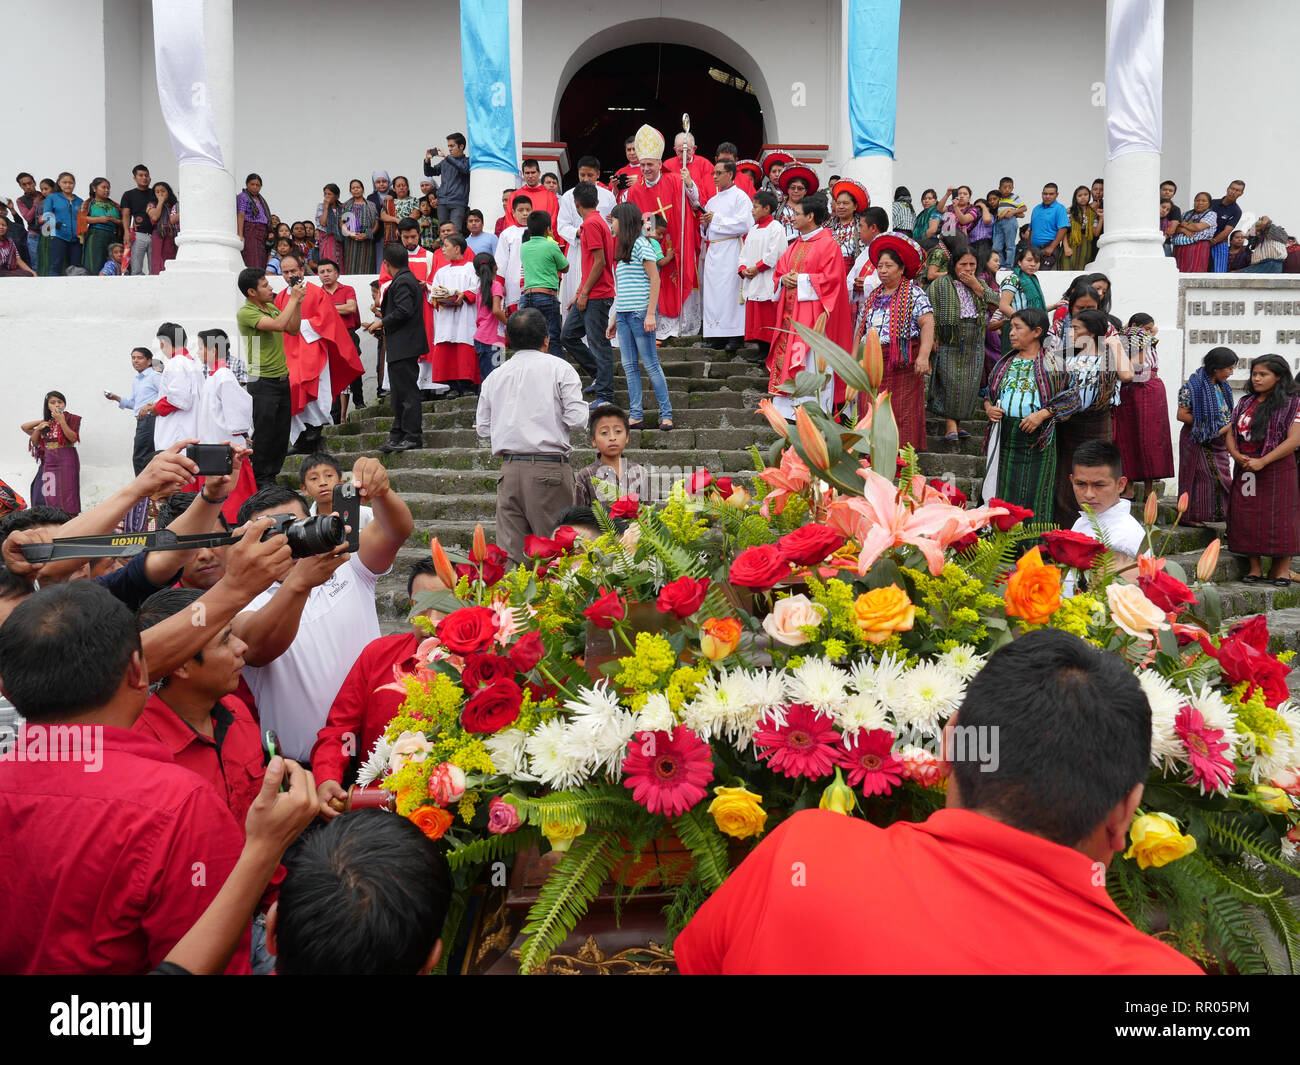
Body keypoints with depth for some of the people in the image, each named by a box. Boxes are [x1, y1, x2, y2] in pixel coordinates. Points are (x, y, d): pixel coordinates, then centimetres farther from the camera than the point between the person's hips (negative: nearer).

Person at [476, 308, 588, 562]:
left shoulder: (495, 376, 12)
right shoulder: (559, 368, 0)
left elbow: (483, 428, 14)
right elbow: (577, 419, -7)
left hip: (509, 470, 4)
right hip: (550, 468, -4)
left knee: (510, 549, 4)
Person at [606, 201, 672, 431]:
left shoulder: (641, 244, -6)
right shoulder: (623, 248, 20)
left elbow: (655, 279, -12)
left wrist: (650, 314, -19)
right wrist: (614, 320, 19)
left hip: (640, 313, -9)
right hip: (623, 315, 9)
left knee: (651, 364, -6)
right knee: (629, 366, 4)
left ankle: (666, 414, -2)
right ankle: (636, 416, 5)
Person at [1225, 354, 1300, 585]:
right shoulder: (1244, 402, 13)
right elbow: (1231, 433, 12)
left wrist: (1263, 461, -19)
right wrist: (1236, 455, -9)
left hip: (1277, 469, -5)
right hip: (1244, 470, 5)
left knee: (1279, 518, -4)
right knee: (1247, 518, 3)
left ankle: (1281, 569, 4)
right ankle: (1254, 568, 10)